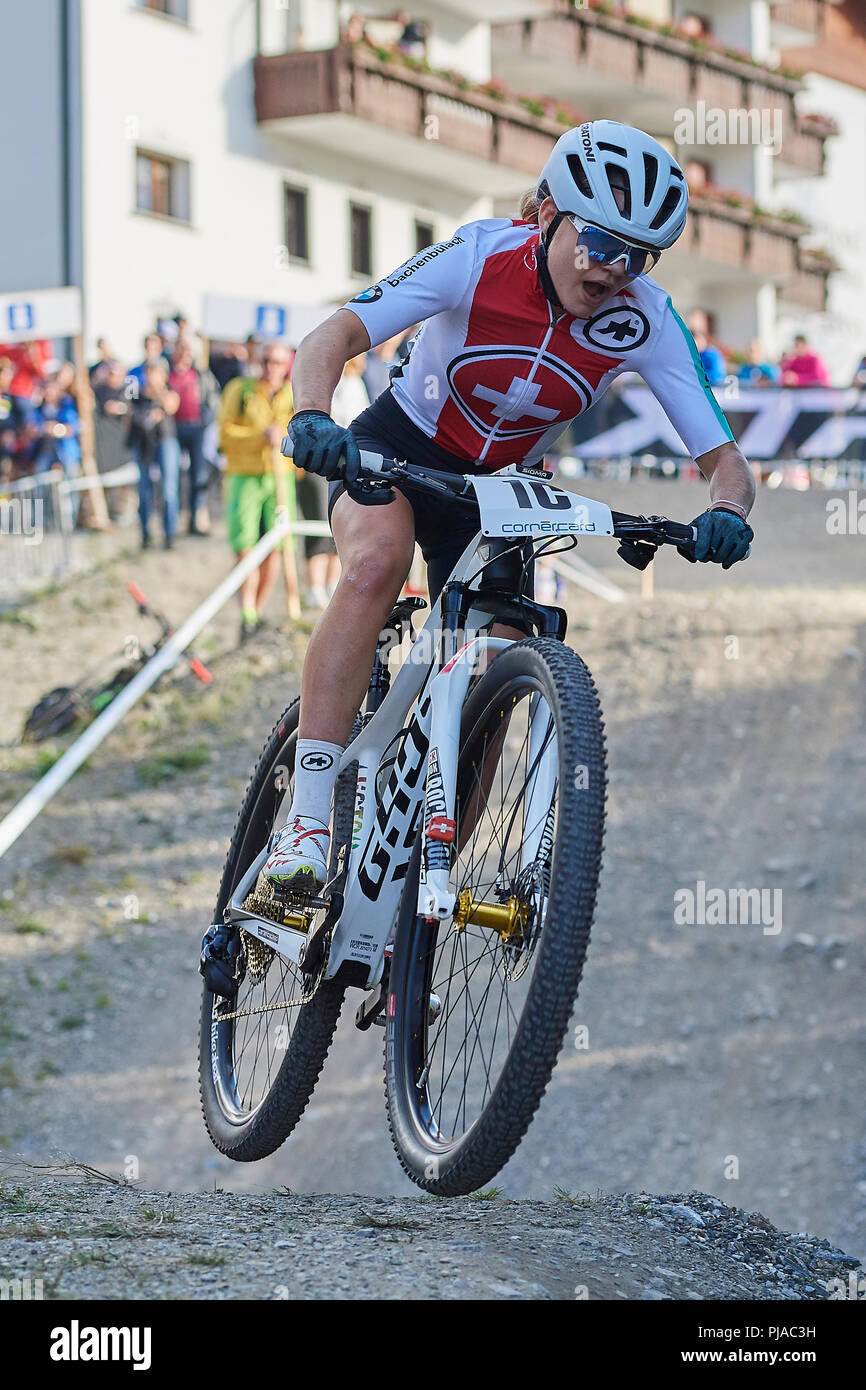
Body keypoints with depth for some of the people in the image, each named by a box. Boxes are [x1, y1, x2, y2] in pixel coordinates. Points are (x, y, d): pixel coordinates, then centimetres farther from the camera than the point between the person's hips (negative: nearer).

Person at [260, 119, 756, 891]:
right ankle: (306, 820, -38)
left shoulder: (645, 320, -20)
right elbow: (330, 339, -34)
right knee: (378, 562, -35)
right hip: (399, 450, -3)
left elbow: (724, 460, -20)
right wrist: (313, 418, -55)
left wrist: (726, 511, -44)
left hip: (500, 490, 4)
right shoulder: (480, 256, -27)